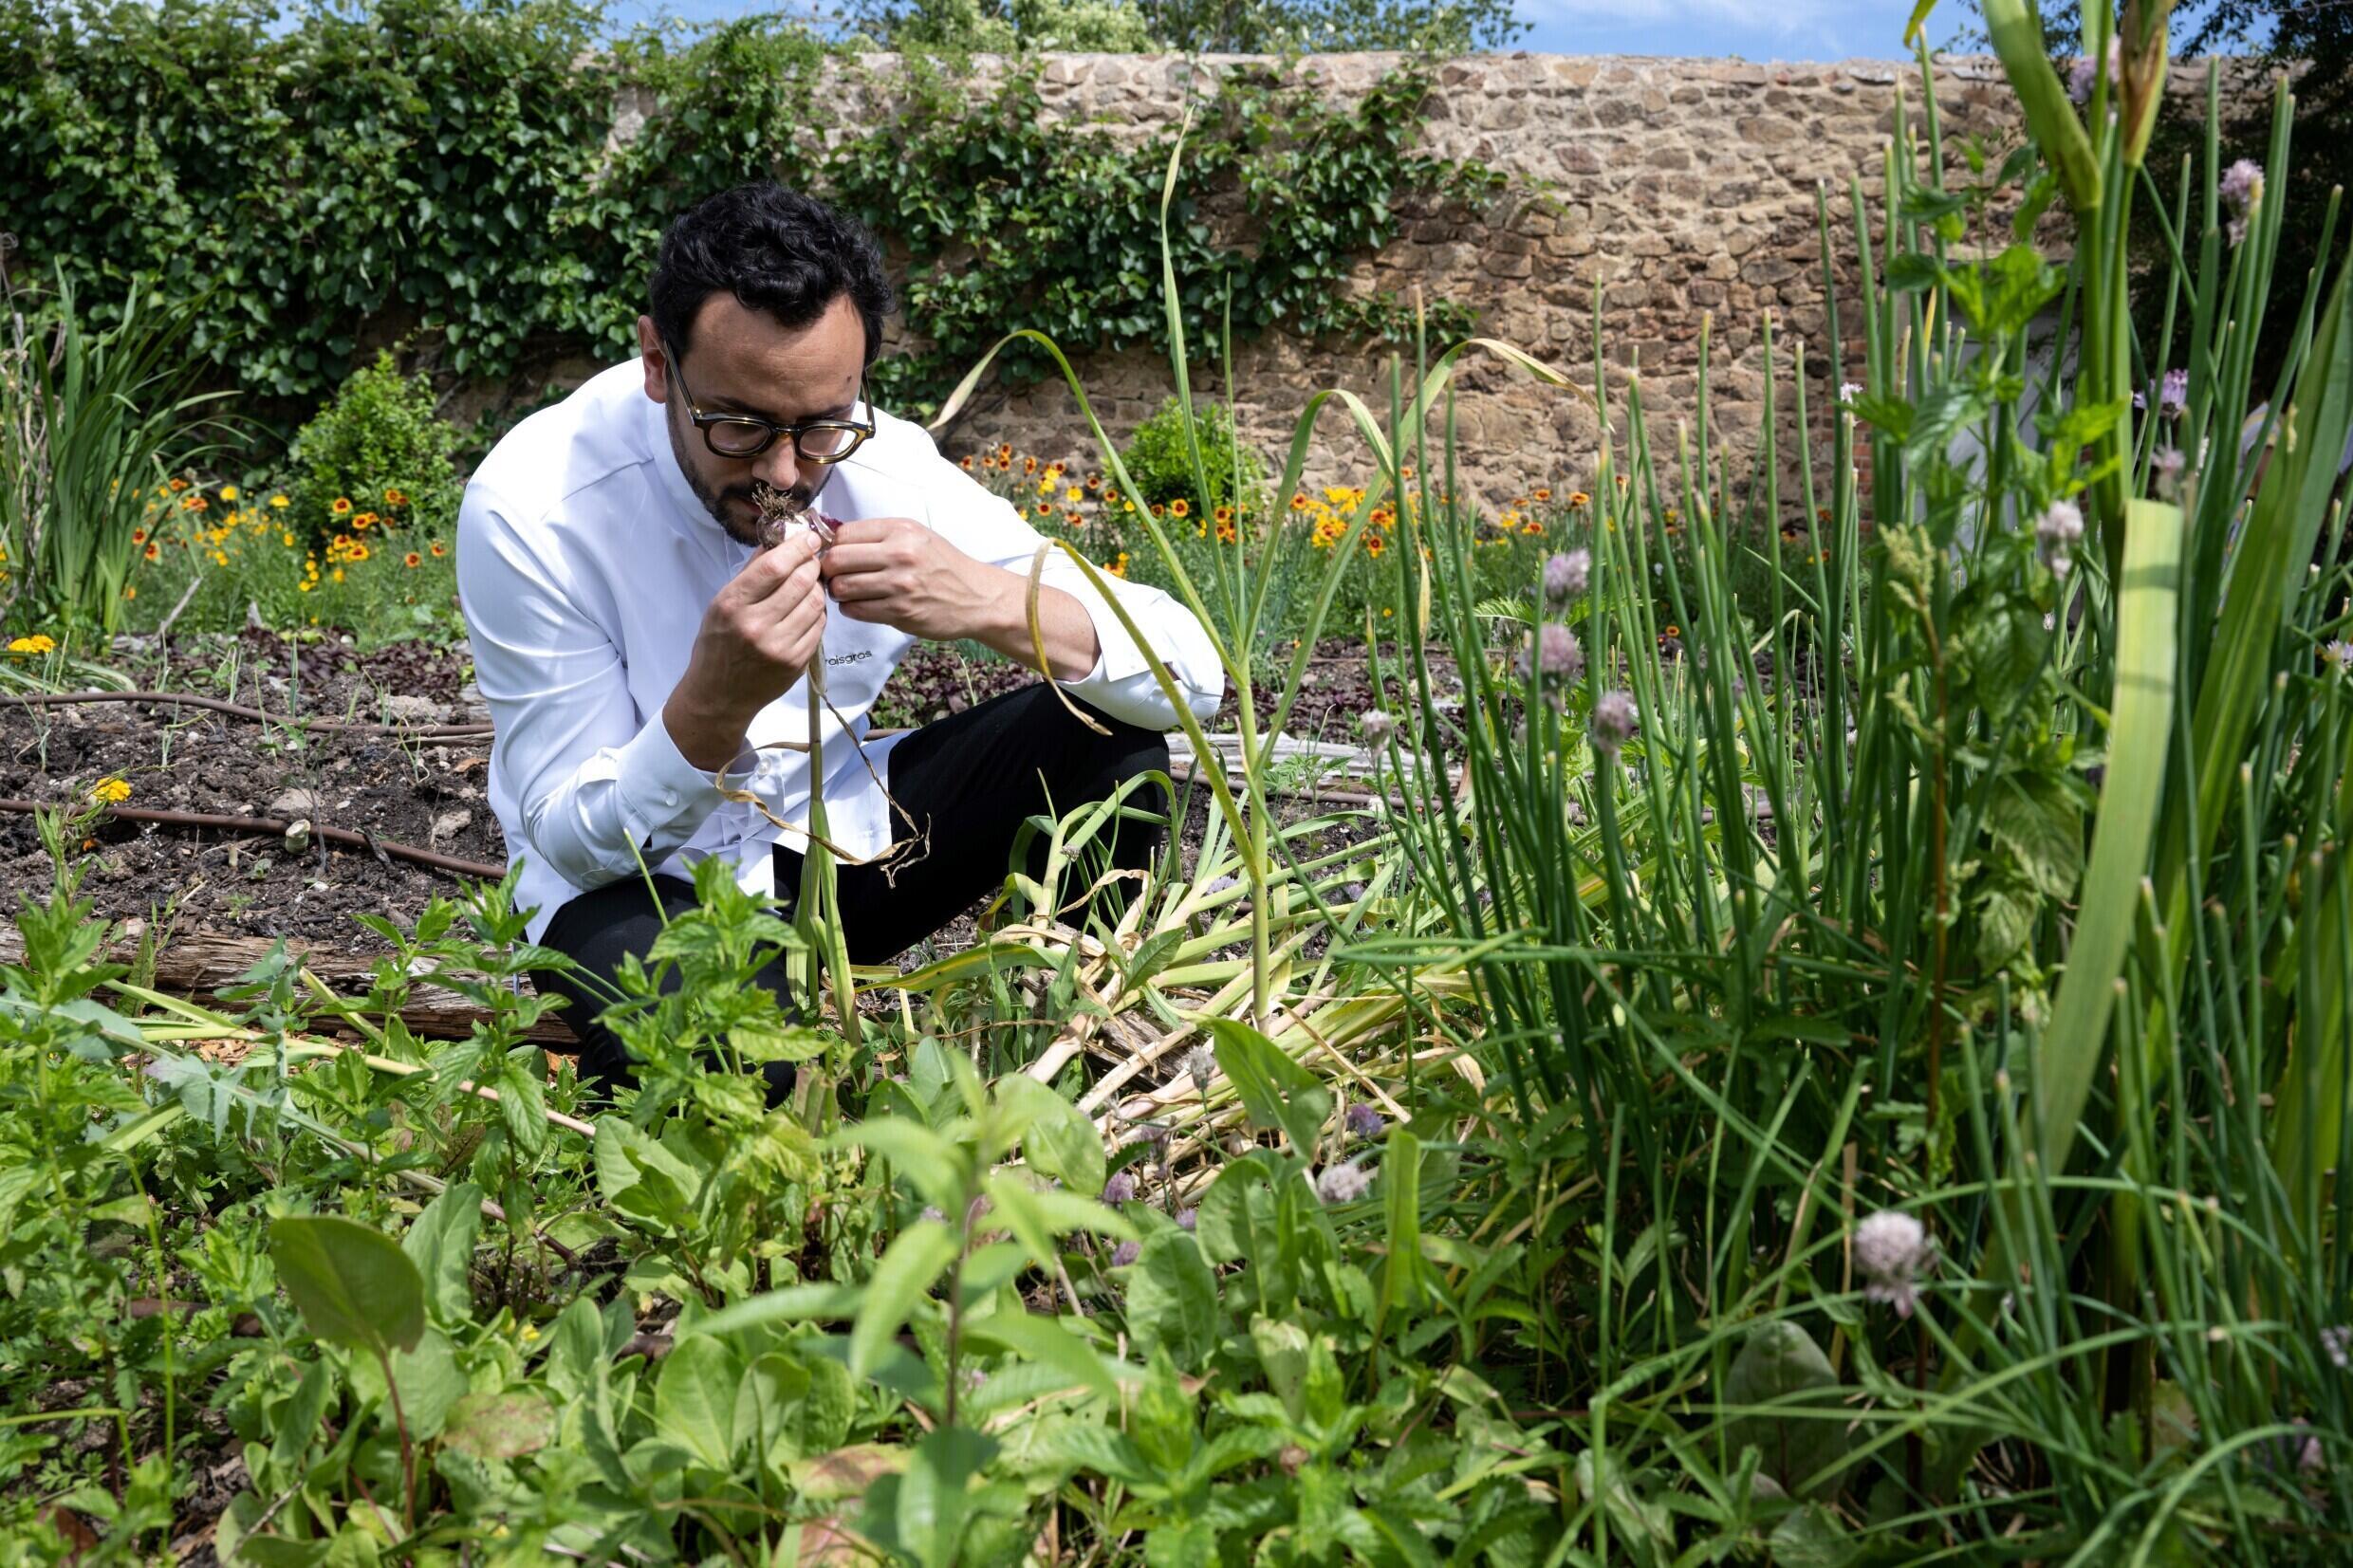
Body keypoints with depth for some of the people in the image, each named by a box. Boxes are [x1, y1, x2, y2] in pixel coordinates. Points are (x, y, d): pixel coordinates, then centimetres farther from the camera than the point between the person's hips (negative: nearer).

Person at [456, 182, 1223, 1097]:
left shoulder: (886, 467, -14)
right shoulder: (529, 510, -23)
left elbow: (1191, 674, -14)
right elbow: (574, 841, -19)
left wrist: (991, 603, -33)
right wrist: (714, 704, -38)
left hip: (837, 836, 4)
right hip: (641, 882, -4)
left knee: (1110, 732, -14)